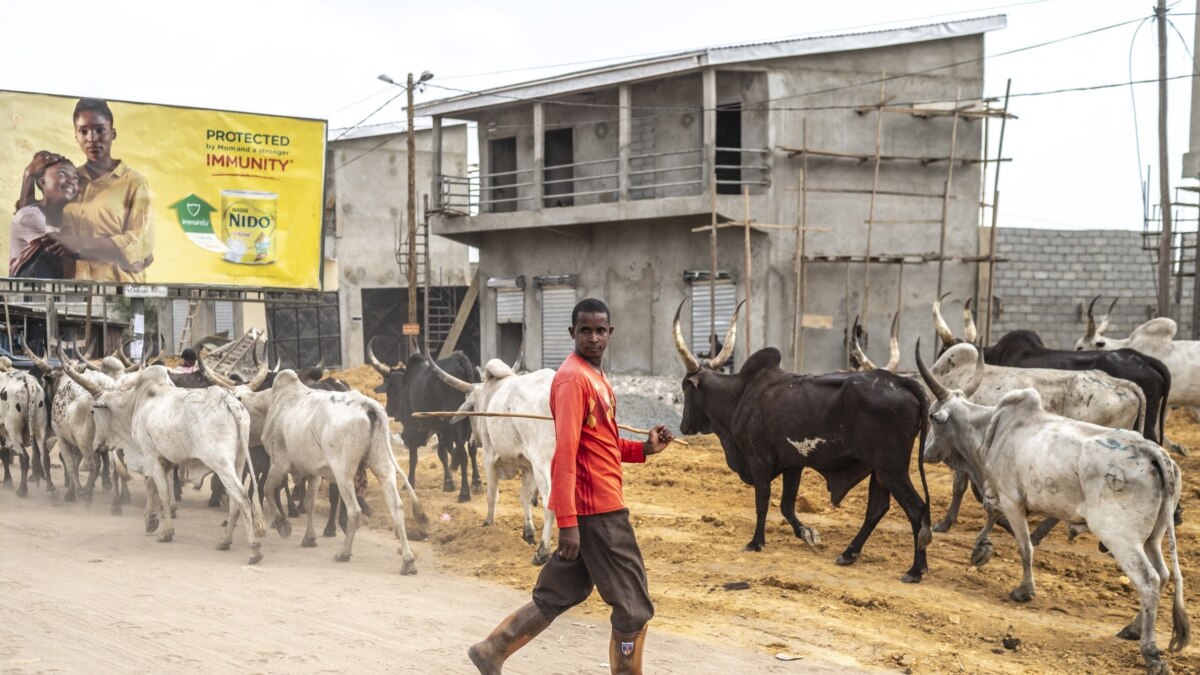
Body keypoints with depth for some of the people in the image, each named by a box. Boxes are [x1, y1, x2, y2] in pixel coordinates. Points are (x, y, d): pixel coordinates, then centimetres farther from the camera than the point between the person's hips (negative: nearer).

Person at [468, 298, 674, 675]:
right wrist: (567, 522, -25)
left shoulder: (595, 375, 15)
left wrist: (643, 449, 7)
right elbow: (565, 453, -21)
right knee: (633, 606, -1)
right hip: (596, 508, -10)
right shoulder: (573, 378, -16)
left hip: (597, 505, 10)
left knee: (556, 596, 17)